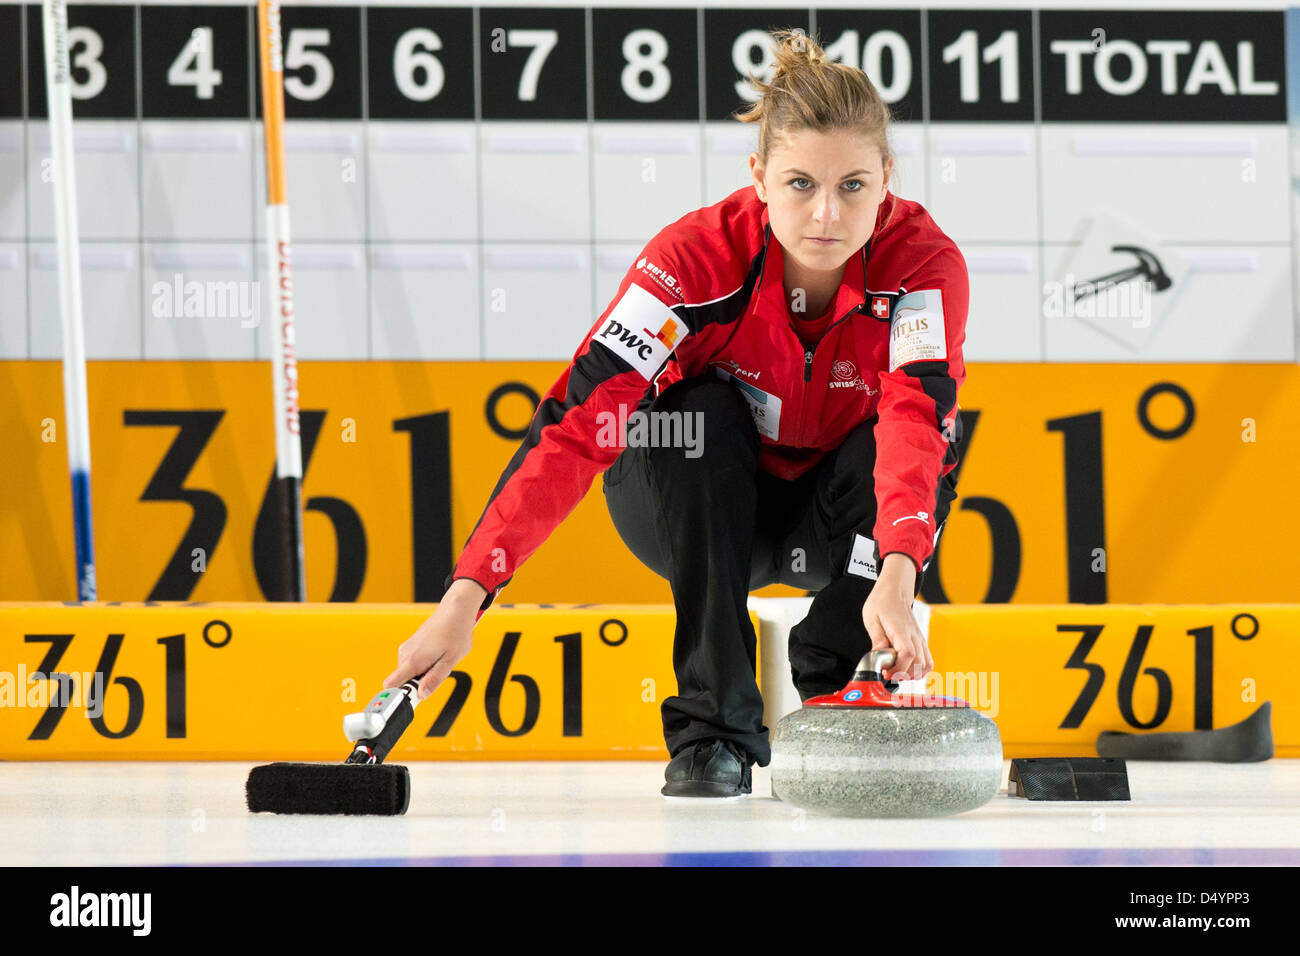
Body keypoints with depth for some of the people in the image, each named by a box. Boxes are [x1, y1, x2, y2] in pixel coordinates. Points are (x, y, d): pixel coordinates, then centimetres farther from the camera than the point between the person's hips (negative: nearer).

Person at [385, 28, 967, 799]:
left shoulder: (925, 263, -24)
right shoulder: (700, 254, -28)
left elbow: (916, 419, -41)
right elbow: (577, 426, -35)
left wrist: (896, 577, -60)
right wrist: (465, 598, -45)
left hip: (831, 518, 1)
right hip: (693, 509, 0)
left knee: (927, 448, -31)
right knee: (701, 411, -33)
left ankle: (828, 699, -10)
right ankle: (713, 731, -26)